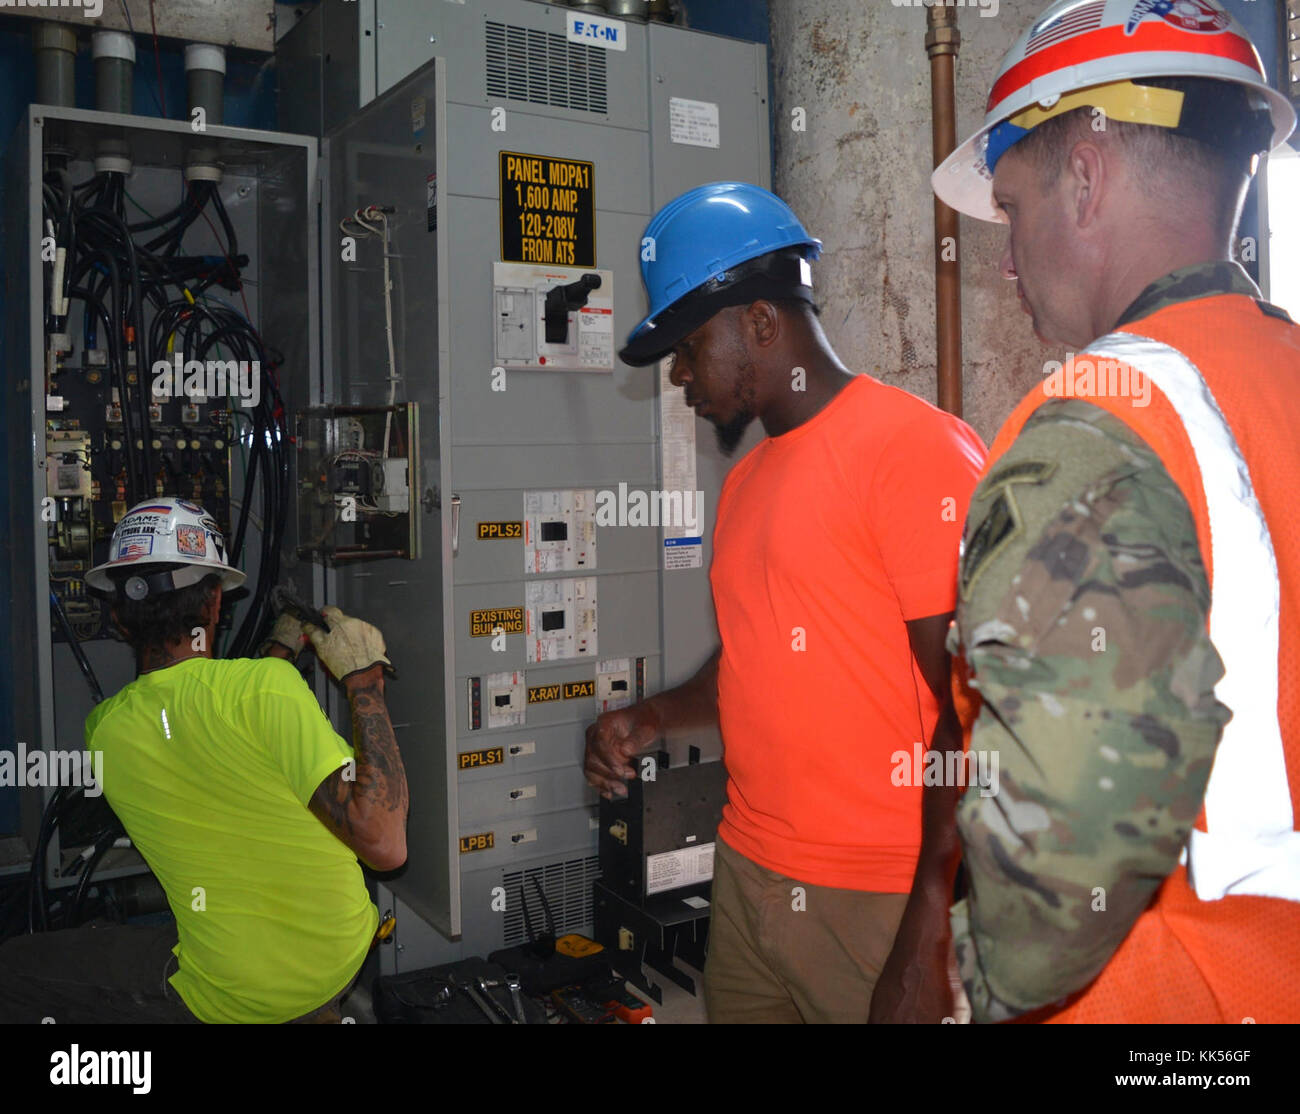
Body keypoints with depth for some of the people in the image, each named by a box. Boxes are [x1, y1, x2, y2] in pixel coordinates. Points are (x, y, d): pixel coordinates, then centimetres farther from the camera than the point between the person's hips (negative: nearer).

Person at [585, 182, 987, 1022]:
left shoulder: (915, 447, -14)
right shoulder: (747, 479, 13)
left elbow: (965, 709, -17)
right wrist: (654, 719, 6)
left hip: (878, 907, -7)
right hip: (746, 876, 8)